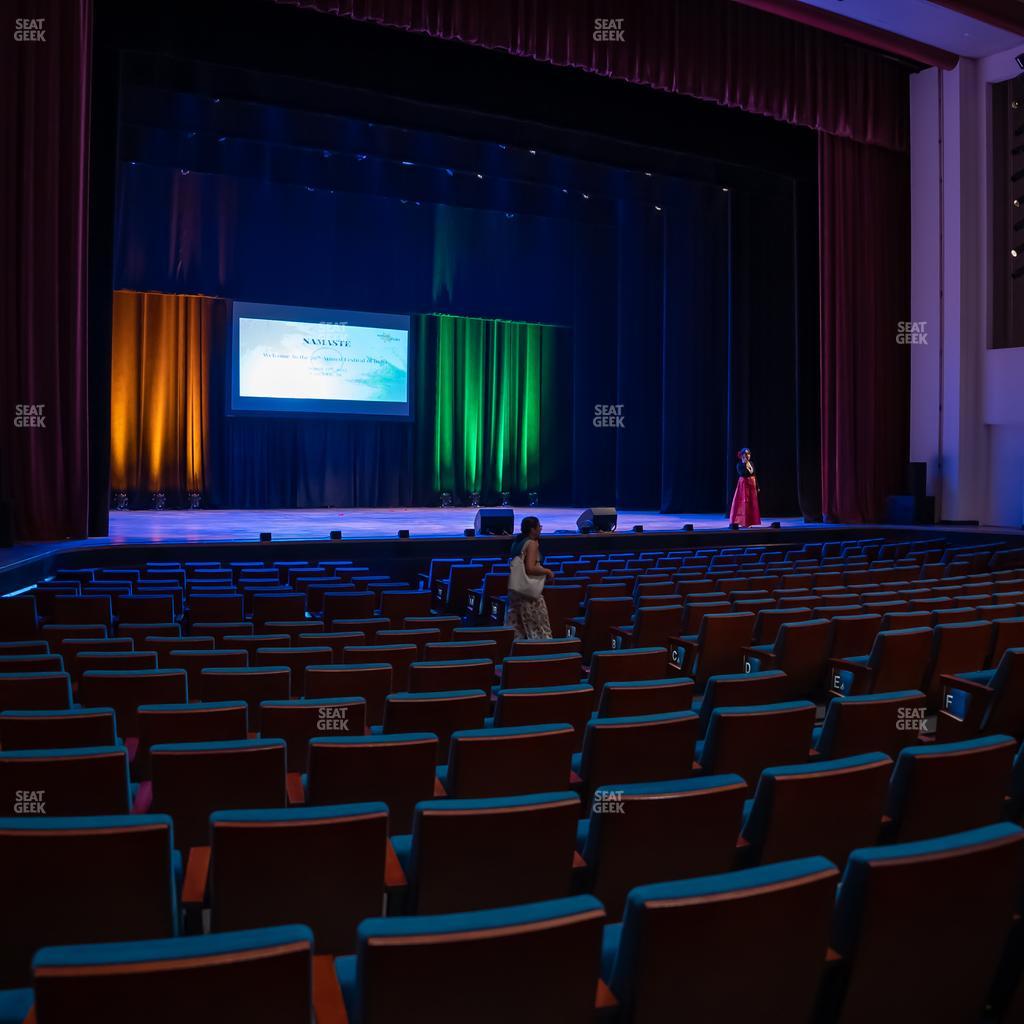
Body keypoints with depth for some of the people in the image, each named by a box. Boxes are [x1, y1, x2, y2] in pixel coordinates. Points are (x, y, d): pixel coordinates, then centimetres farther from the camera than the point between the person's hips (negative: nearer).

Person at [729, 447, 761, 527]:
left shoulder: (751, 463, 10)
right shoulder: (739, 464, -7)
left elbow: (754, 475, 13)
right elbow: (741, 473, -24)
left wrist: (757, 486, 11)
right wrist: (745, 464, -20)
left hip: (752, 484, 6)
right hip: (743, 484, -6)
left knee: (752, 502, 6)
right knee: (743, 502, -5)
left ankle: (749, 521, 13)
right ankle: (742, 521, 1)